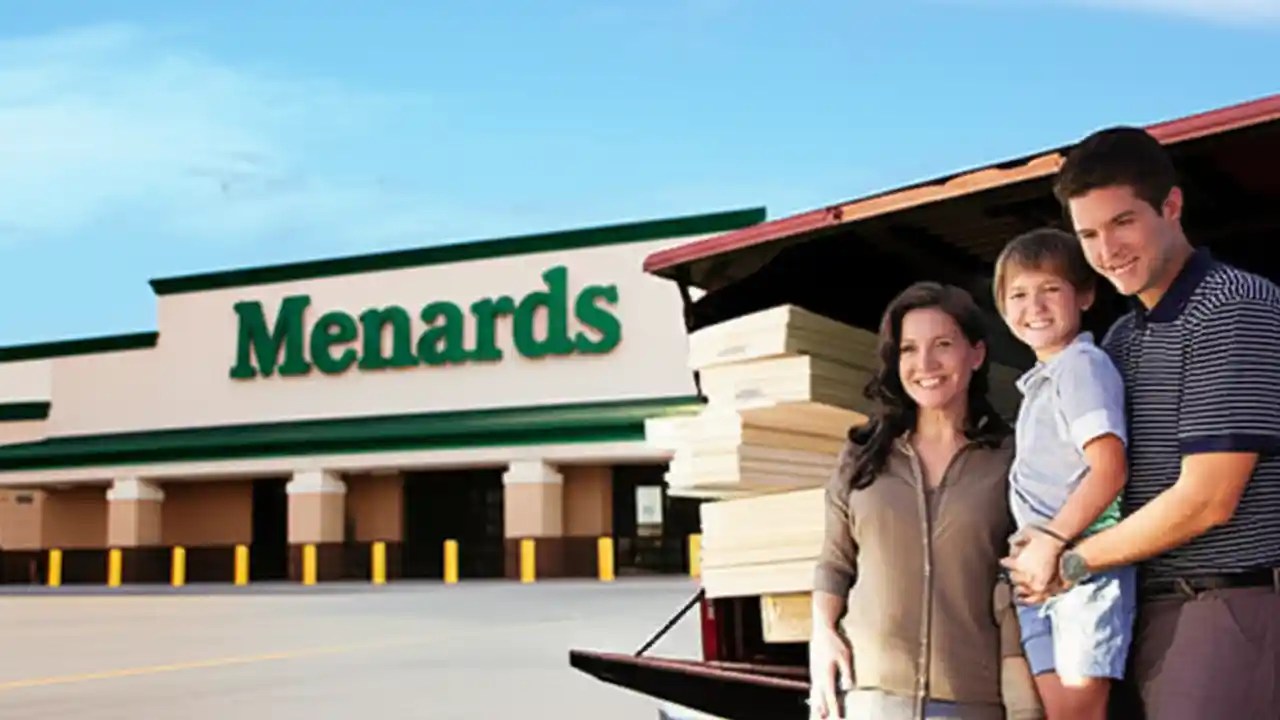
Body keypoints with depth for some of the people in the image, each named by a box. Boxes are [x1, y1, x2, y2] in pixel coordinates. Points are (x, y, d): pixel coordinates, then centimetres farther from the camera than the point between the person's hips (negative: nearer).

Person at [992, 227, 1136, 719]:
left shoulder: (1082, 365, -9)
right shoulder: (1038, 381, 18)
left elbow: (1109, 470, -20)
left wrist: (1052, 542, -20)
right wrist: (1035, 548, 11)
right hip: (1039, 570, 9)